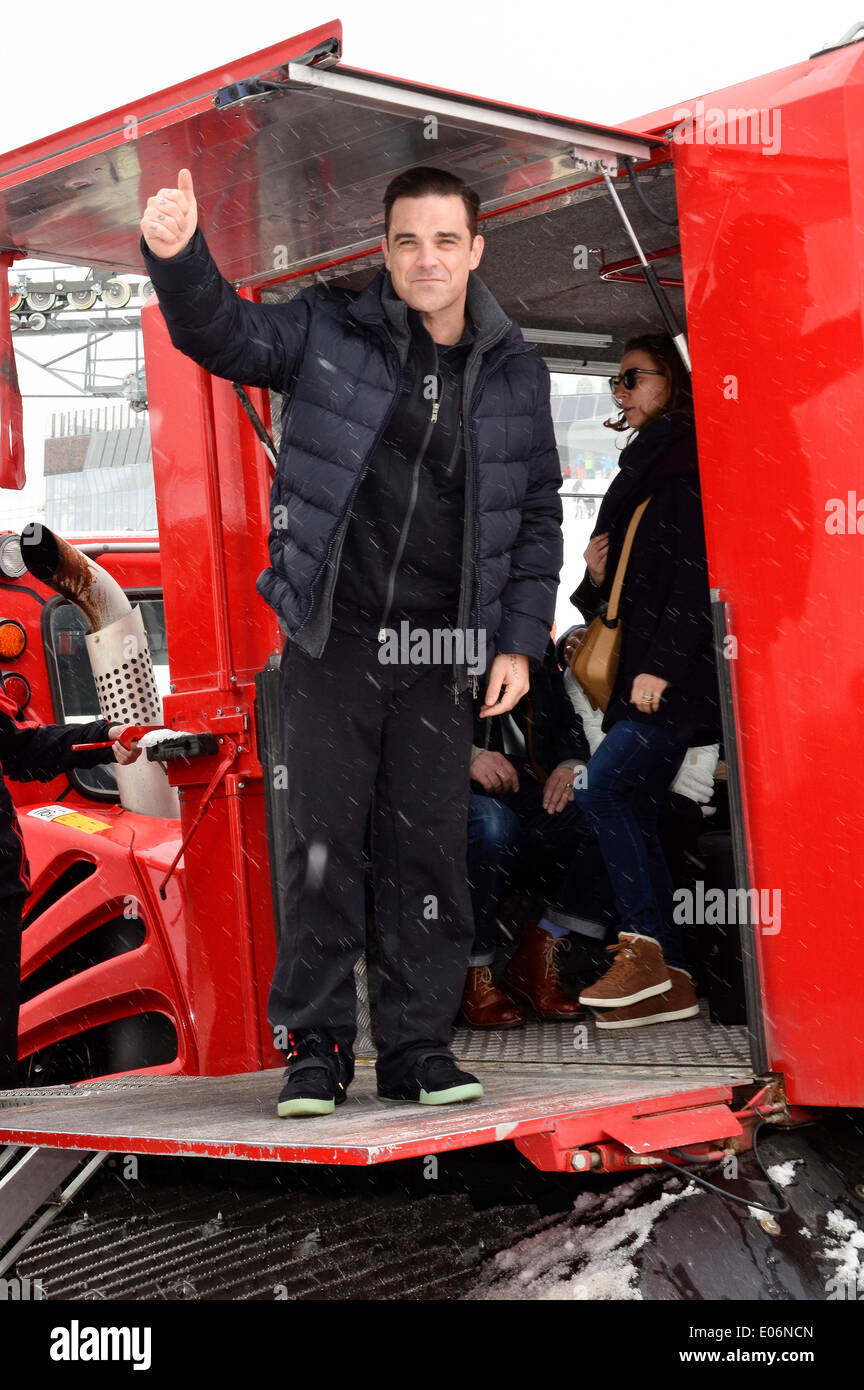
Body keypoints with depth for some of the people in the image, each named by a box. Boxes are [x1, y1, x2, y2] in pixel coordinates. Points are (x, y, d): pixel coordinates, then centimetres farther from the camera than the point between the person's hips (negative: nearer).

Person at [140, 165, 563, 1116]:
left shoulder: (515, 373, 7)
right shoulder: (329, 332, 1)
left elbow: (538, 518, 11)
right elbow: (223, 333, -9)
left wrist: (518, 642, 3)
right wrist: (177, 255, -30)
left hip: (441, 659, 2)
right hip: (332, 645, -1)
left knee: (430, 853, 4)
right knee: (322, 847, -1)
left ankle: (418, 1045, 15)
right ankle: (314, 1044, 9)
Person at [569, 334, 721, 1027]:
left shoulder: (687, 462, -7)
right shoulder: (643, 466, 22)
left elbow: (697, 574, -16)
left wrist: (663, 666, -21)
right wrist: (599, 577, 6)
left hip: (676, 675, -9)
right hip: (643, 674, 9)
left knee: (602, 788, -17)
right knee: (633, 811, 3)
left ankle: (641, 944, -11)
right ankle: (669, 977, 4)